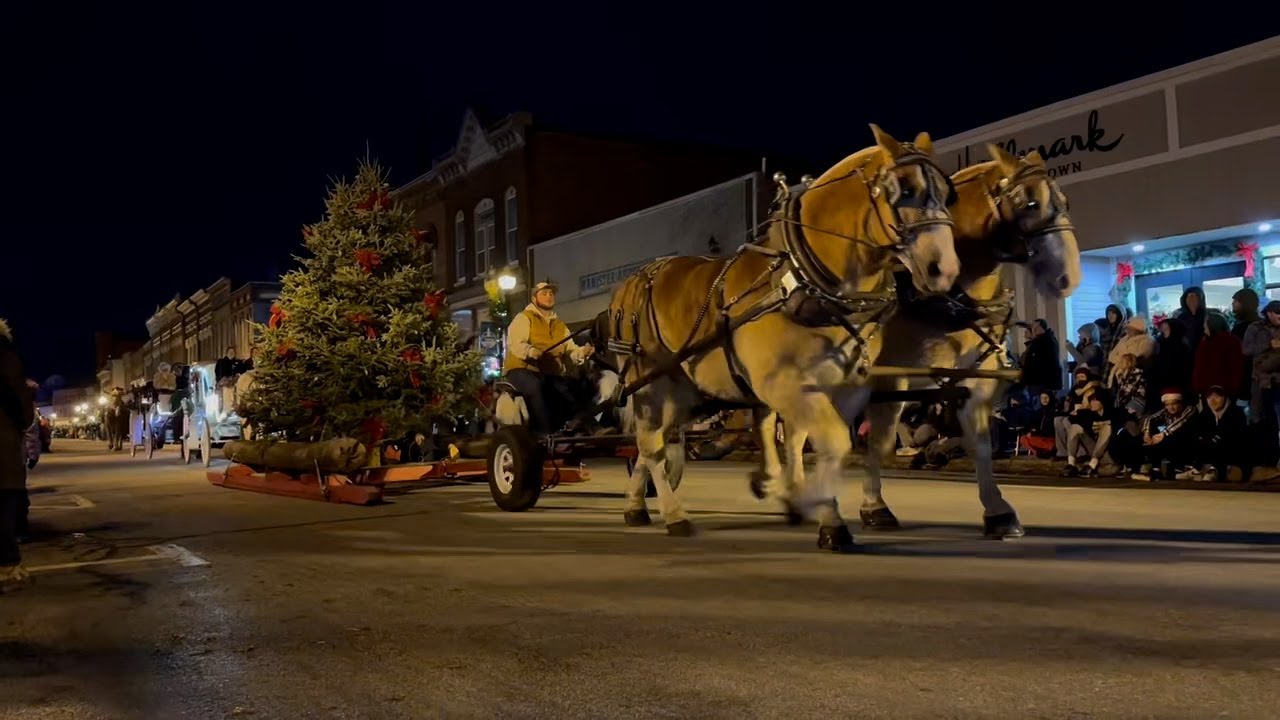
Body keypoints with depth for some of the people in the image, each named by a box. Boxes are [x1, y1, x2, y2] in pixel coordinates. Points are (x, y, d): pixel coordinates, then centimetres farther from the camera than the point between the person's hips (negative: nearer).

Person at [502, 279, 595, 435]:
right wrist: (529, 351, -32)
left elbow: (571, 349, 11)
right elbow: (514, 343, -11)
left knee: (570, 391, -23)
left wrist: (583, 352, -12)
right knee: (535, 387, -38)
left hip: (550, 373, 5)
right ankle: (546, 432, -37)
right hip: (522, 369, -5)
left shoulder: (560, 325, 24)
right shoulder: (523, 318, 5)